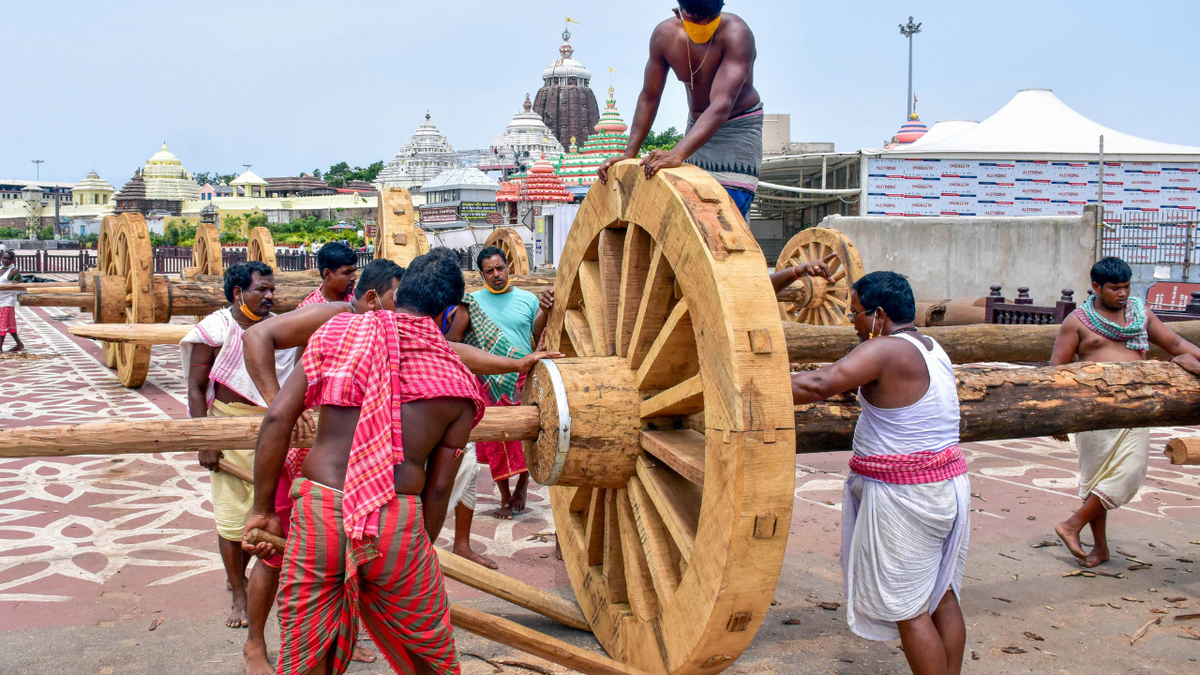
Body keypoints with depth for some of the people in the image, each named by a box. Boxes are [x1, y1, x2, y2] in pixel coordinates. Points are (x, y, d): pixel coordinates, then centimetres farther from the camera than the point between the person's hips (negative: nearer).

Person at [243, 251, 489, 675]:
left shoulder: (340, 330, 6)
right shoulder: (458, 384, 4)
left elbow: (277, 419, 0)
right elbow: (438, 488, 6)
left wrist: (263, 509, 7)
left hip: (318, 511, 1)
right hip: (396, 521, -1)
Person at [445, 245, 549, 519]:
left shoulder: (528, 299, 7)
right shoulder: (472, 302, 5)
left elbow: (540, 339, 2)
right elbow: (453, 339, -1)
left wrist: (544, 312, -13)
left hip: (524, 380, 0)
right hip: (491, 381, 0)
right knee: (496, 439, 3)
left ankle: (522, 487, 19)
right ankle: (505, 499, 15)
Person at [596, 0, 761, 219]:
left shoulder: (736, 34, -31)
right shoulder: (664, 35, -16)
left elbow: (722, 106, -43)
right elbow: (649, 98, -4)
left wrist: (678, 154, -54)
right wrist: (629, 154, -11)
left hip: (740, 127, -5)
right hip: (697, 125, 5)